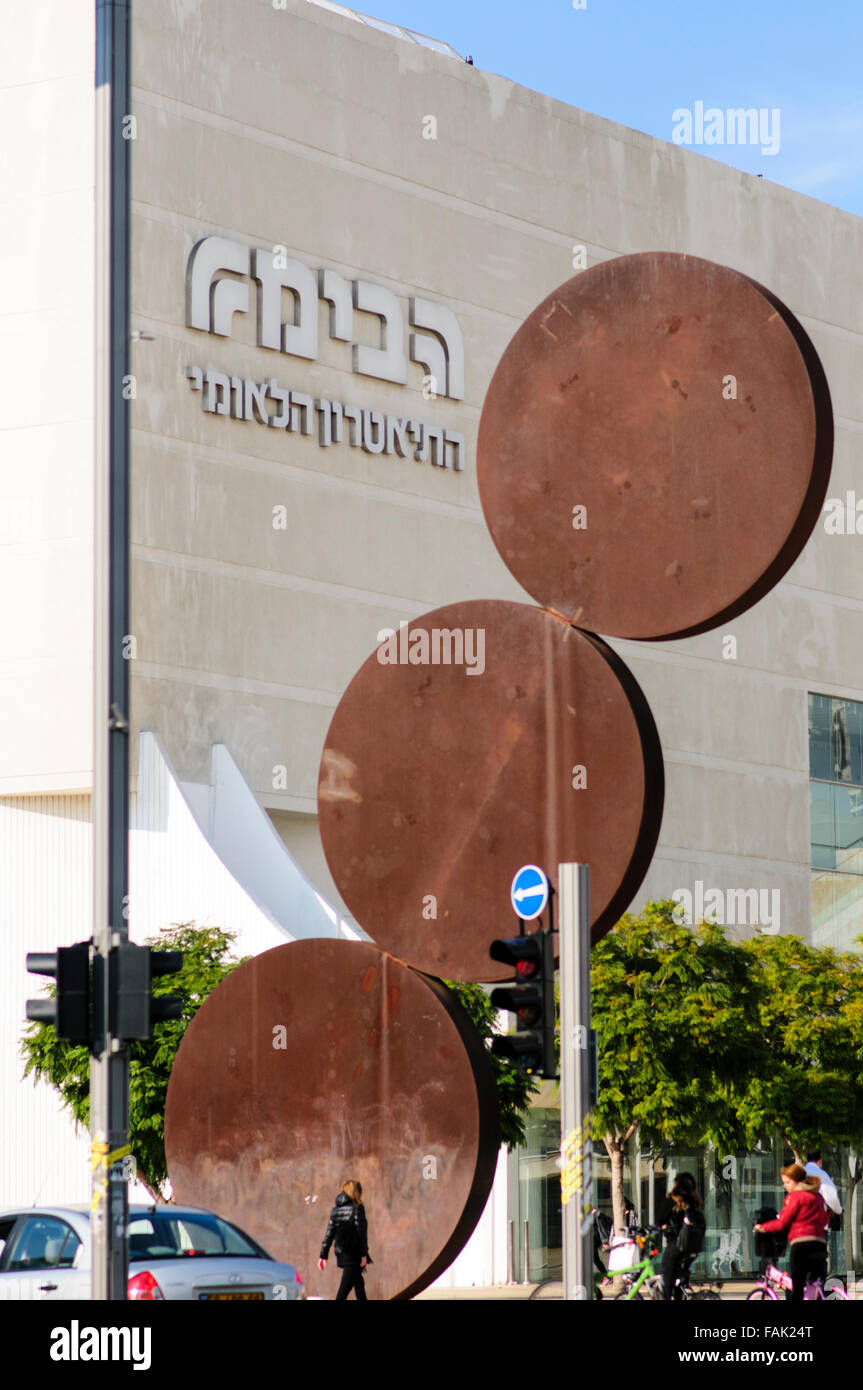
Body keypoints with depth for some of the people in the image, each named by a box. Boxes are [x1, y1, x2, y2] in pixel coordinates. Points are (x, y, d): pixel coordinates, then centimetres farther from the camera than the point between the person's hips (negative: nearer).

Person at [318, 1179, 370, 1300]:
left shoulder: (336, 1210, 9)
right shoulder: (357, 1208, -9)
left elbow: (329, 1234, 8)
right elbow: (361, 1232, -13)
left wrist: (323, 1256, 9)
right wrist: (364, 1254, -12)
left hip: (341, 1254, 6)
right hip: (354, 1254, -6)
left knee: (358, 1283, 19)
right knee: (345, 1287, -8)